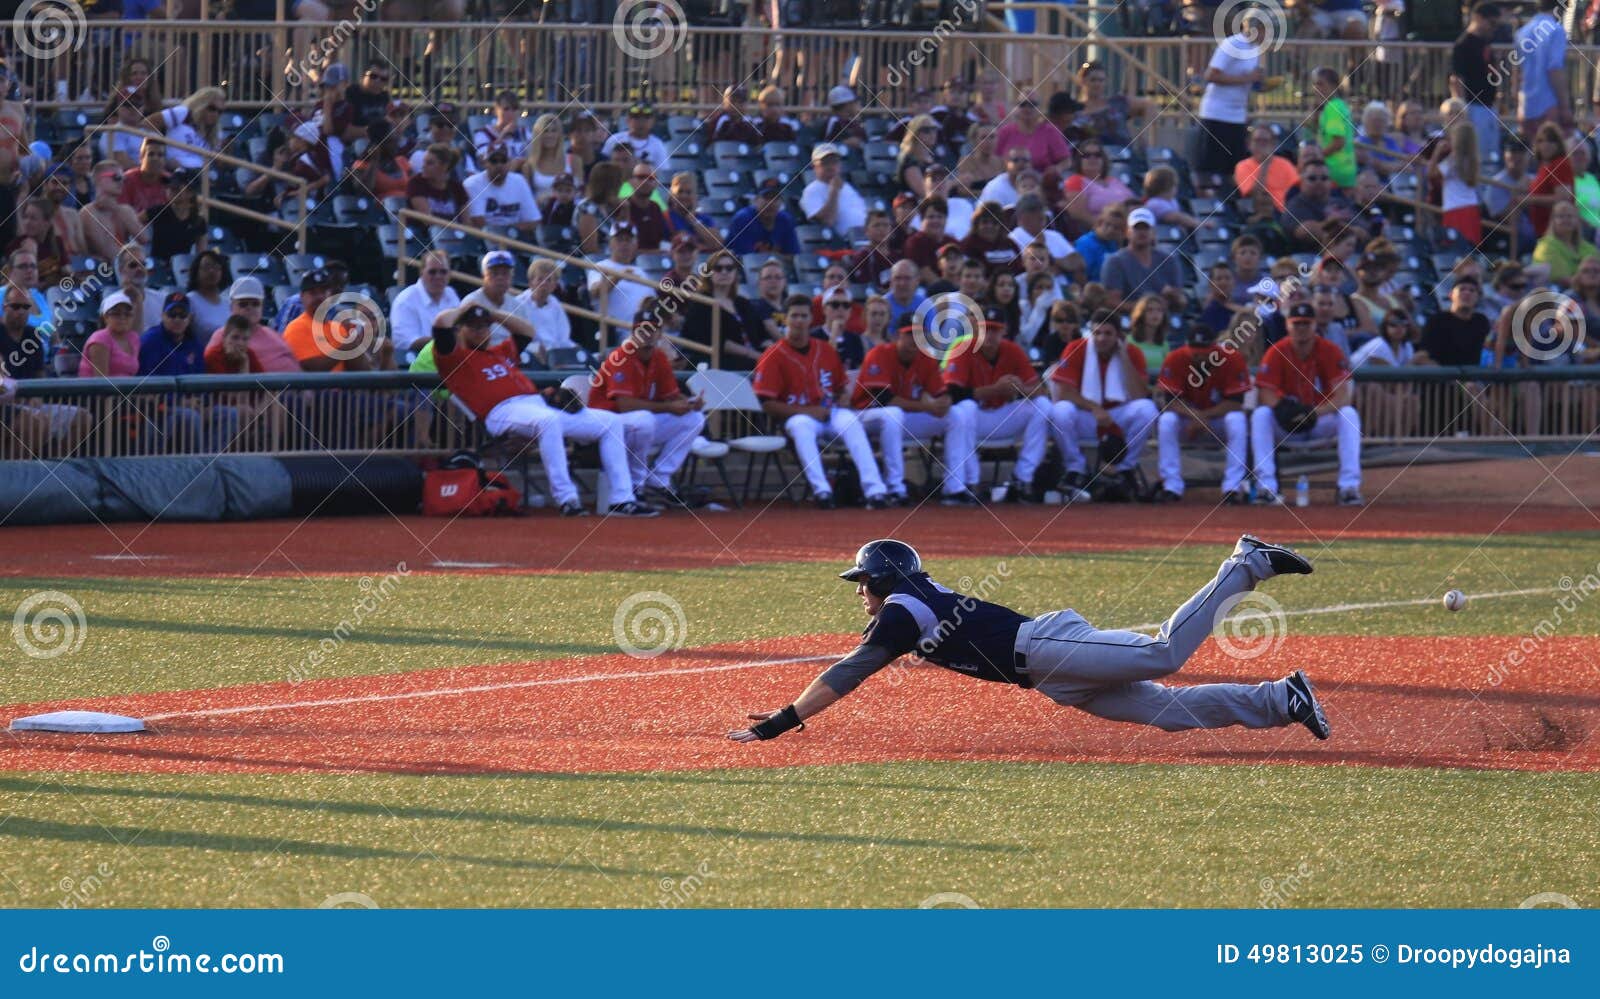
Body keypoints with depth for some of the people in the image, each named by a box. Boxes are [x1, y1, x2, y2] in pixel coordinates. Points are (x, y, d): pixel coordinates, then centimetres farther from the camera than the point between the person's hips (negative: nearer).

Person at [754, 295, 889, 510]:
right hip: (796, 416, -3)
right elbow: (767, 403, -8)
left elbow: (843, 387, 23)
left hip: (831, 414, 3)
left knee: (850, 421, -31)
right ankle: (821, 490, -44)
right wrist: (805, 411, -15)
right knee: (801, 426, -38)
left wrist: (842, 401, -2)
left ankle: (874, 490, -41)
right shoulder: (774, 356, -2)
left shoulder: (826, 350, 12)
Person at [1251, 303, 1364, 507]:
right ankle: (1266, 488, -33)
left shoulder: (1329, 352, -12)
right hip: (1286, 426, 0)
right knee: (1260, 415, -29)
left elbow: (1342, 396, -21)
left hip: (1321, 421, 0)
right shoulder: (1276, 352, -10)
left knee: (1349, 414, -29)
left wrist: (1316, 413, -38)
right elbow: (1266, 394, -16)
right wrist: (1281, 409, -38)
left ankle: (1349, 487, -33)